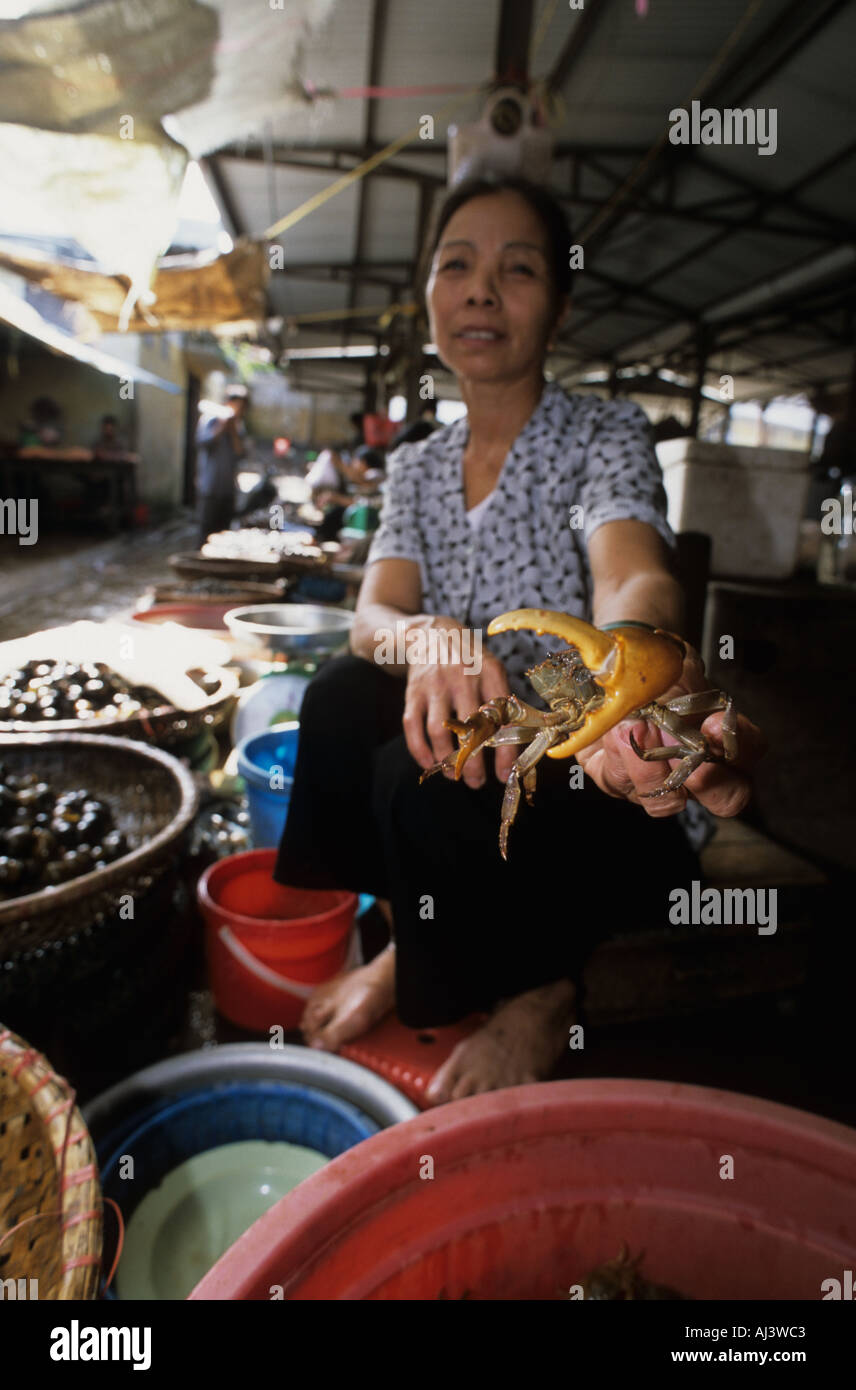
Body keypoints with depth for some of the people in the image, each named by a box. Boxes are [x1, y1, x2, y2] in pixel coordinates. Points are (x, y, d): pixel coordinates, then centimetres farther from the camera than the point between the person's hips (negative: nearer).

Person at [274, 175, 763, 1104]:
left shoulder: (604, 436, -8)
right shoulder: (416, 468, 5)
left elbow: (632, 578, -30)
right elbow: (373, 612, -11)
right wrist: (428, 639, -37)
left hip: (604, 792, -3)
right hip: (478, 762, 4)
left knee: (428, 783, -31)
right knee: (344, 695, -22)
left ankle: (542, 992, 1)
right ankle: (405, 946, 0)